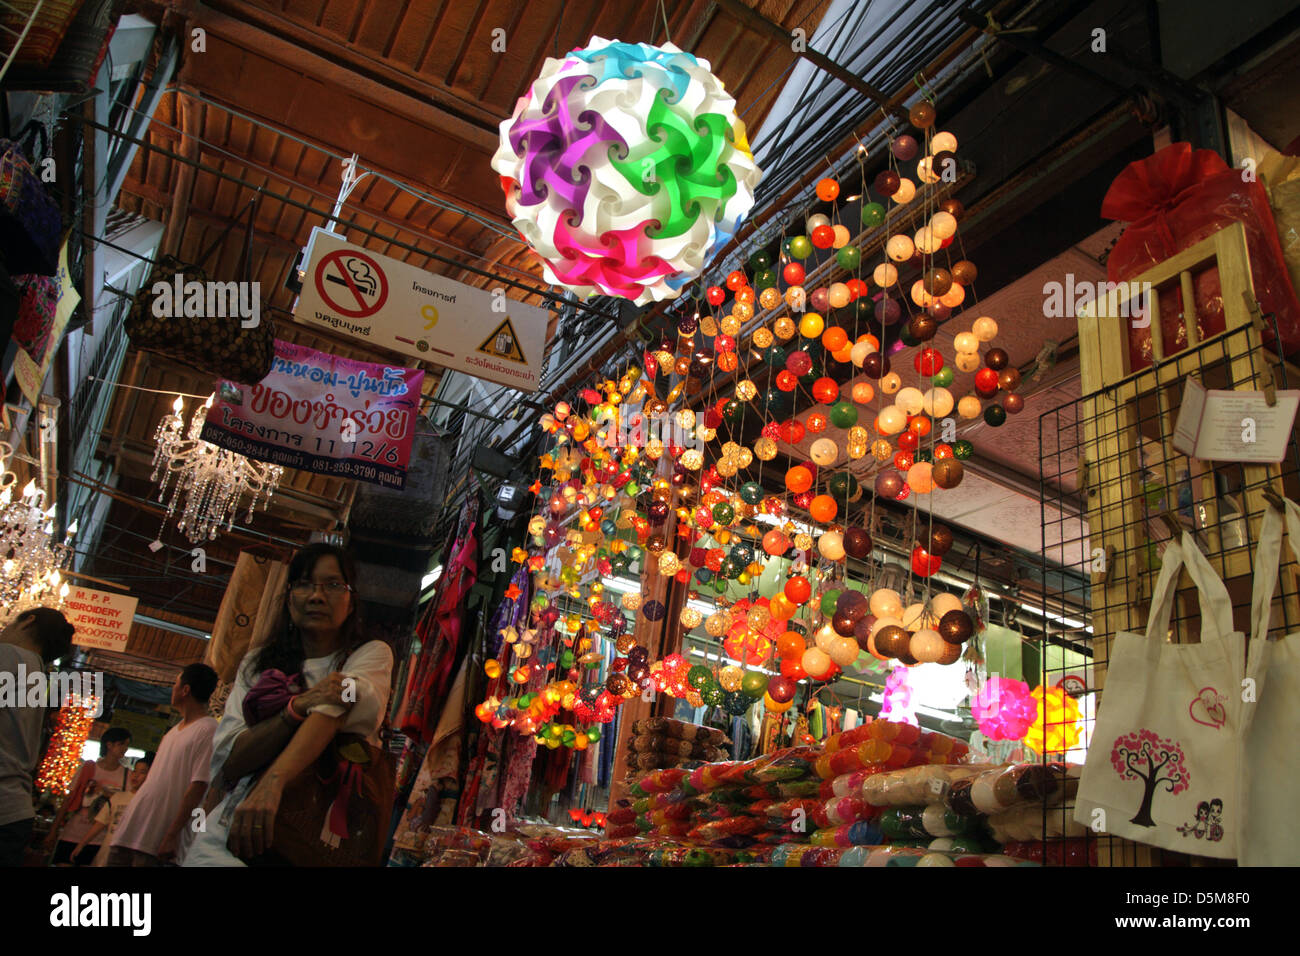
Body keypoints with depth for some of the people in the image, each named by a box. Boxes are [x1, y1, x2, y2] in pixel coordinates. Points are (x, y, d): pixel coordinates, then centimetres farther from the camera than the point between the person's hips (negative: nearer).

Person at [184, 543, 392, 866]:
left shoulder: (372, 654, 8)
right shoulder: (257, 663, 16)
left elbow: (336, 708, -12)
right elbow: (226, 760, 3)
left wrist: (273, 781, -28)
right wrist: (298, 706, -12)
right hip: (234, 823, 1)